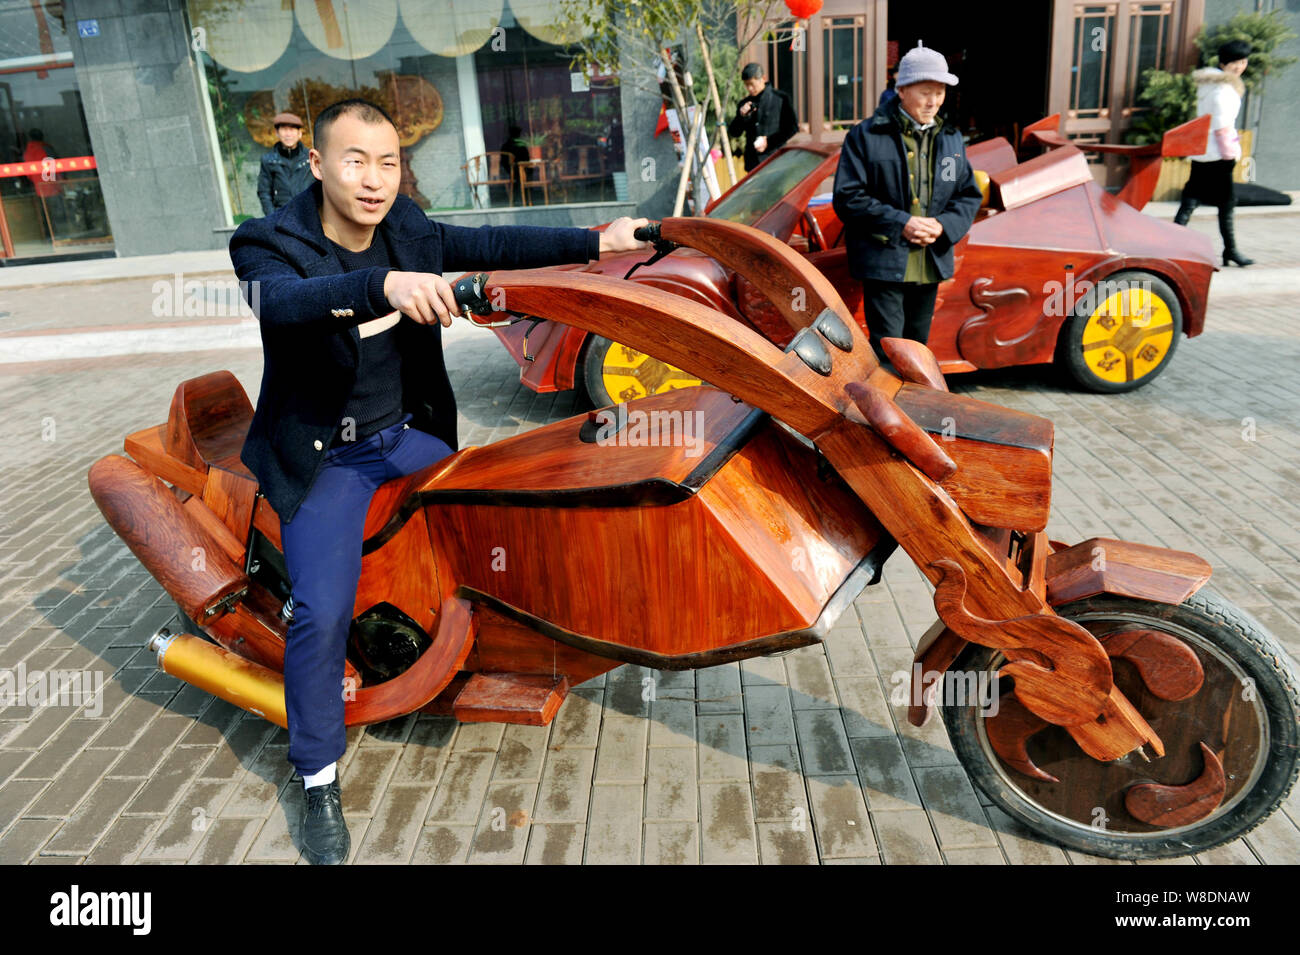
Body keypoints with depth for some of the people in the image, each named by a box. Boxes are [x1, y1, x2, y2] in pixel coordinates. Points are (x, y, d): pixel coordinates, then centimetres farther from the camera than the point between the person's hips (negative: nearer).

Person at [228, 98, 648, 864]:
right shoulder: (269, 243, -19)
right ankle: (320, 780, 4)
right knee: (324, 611, -17)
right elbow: (284, 299, -40)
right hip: (325, 456, -5)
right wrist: (385, 284, -58)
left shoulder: (407, 229, -4)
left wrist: (595, 241, -3)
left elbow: (492, 245, 2)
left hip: (408, 431, 6)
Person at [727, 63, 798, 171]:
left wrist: (769, 141, -9)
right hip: (753, 163, 4)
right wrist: (742, 116, -8)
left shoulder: (781, 98, 1)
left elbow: (793, 128, -1)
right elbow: (733, 132, 11)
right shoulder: (744, 104, 13)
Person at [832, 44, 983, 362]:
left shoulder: (951, 139, 13)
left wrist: (944, 226, -8)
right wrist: (900, 224, -18)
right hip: (884, 262, -6)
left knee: (916, 346, 17)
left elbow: (969, 195, 14)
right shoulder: (865, 136, -4)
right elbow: (847, 198, -10)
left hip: (932, 263, 6)